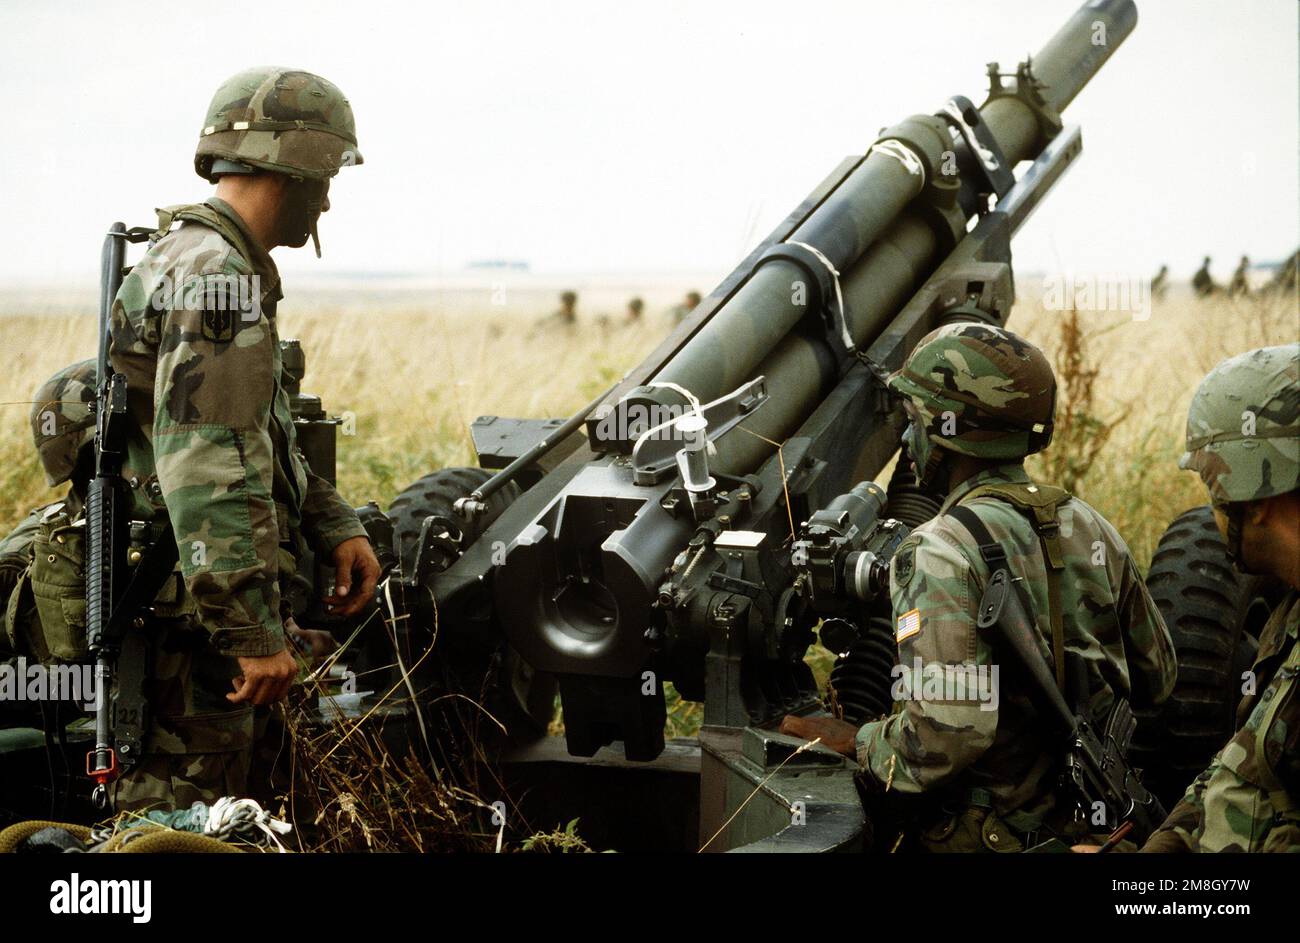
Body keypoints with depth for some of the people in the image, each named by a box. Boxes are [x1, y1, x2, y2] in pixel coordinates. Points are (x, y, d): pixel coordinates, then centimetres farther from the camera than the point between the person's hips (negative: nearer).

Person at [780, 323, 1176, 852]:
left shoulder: (942, 554, -18)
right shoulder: (1091, 529, 4)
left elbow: (946, 734, -27)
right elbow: (1156, 679, 14)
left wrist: (855, 743, -10)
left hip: (990, 837, -7)